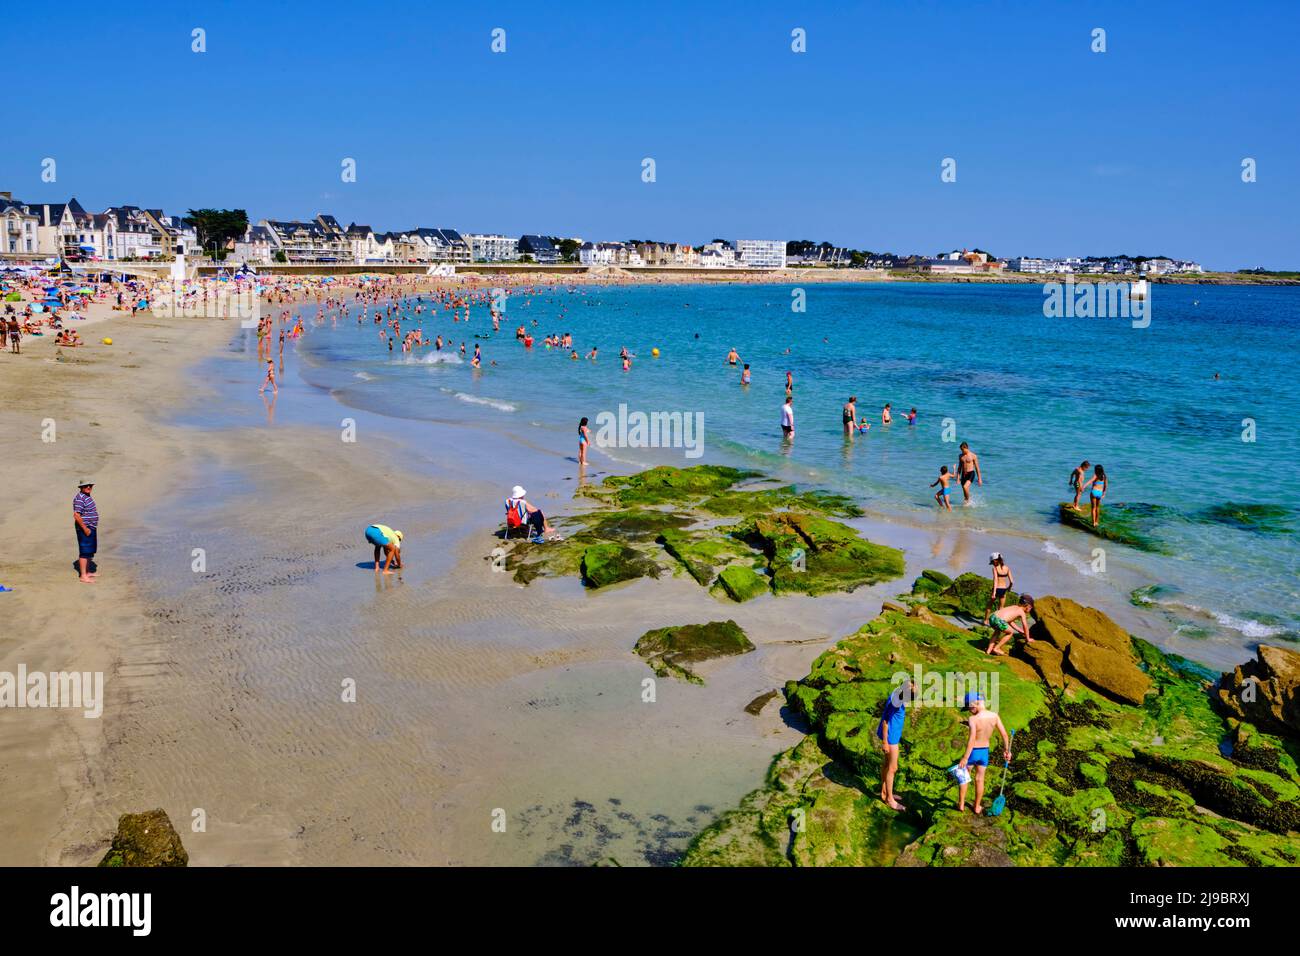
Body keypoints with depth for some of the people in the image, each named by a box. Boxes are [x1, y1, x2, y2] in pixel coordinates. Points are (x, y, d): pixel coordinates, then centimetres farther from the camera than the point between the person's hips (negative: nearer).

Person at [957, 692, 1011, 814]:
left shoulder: (973, 719, -26)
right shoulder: (994, 716, -10)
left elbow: (972, 739, -32)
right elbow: (1004, 735, -4)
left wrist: (965, 758, -29)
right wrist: (1007, 750, 10)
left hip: (973, 752, -4)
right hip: (985, 752, 4)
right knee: (979, 779, 18)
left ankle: (961, 805, 24)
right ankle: (977, 807, 29)